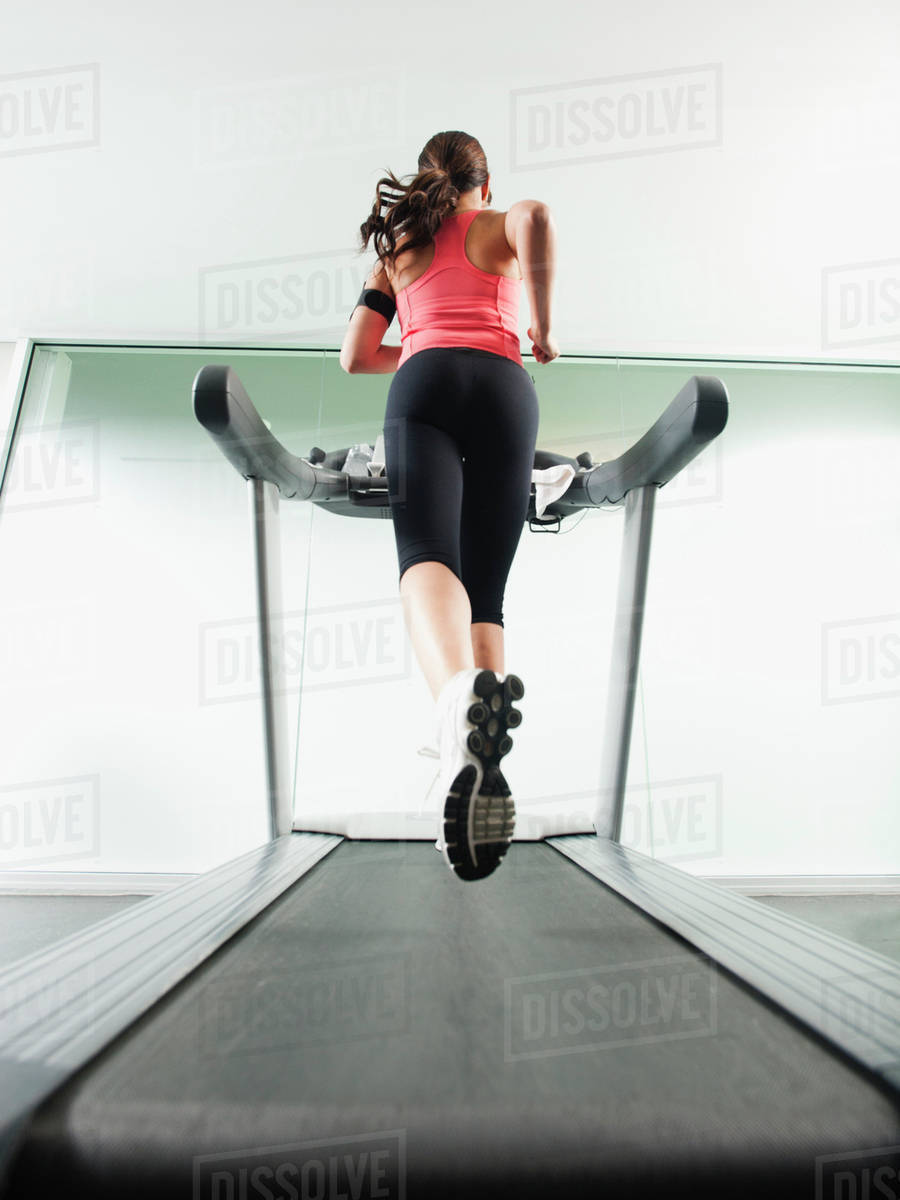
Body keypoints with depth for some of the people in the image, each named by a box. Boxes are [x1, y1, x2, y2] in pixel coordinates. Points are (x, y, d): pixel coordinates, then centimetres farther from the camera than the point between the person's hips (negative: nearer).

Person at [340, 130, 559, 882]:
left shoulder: (397, 249, 33)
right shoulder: (502, 227, 26)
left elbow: (356, 357, 27)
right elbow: (539, 217, -1)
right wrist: (542, 326, 7)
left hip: (424, 385, 0)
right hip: (505, 387, 0)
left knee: (428, 557, -25)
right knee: (485, 591, -1)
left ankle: (459, 698, -59)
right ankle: (483, 772, -20)